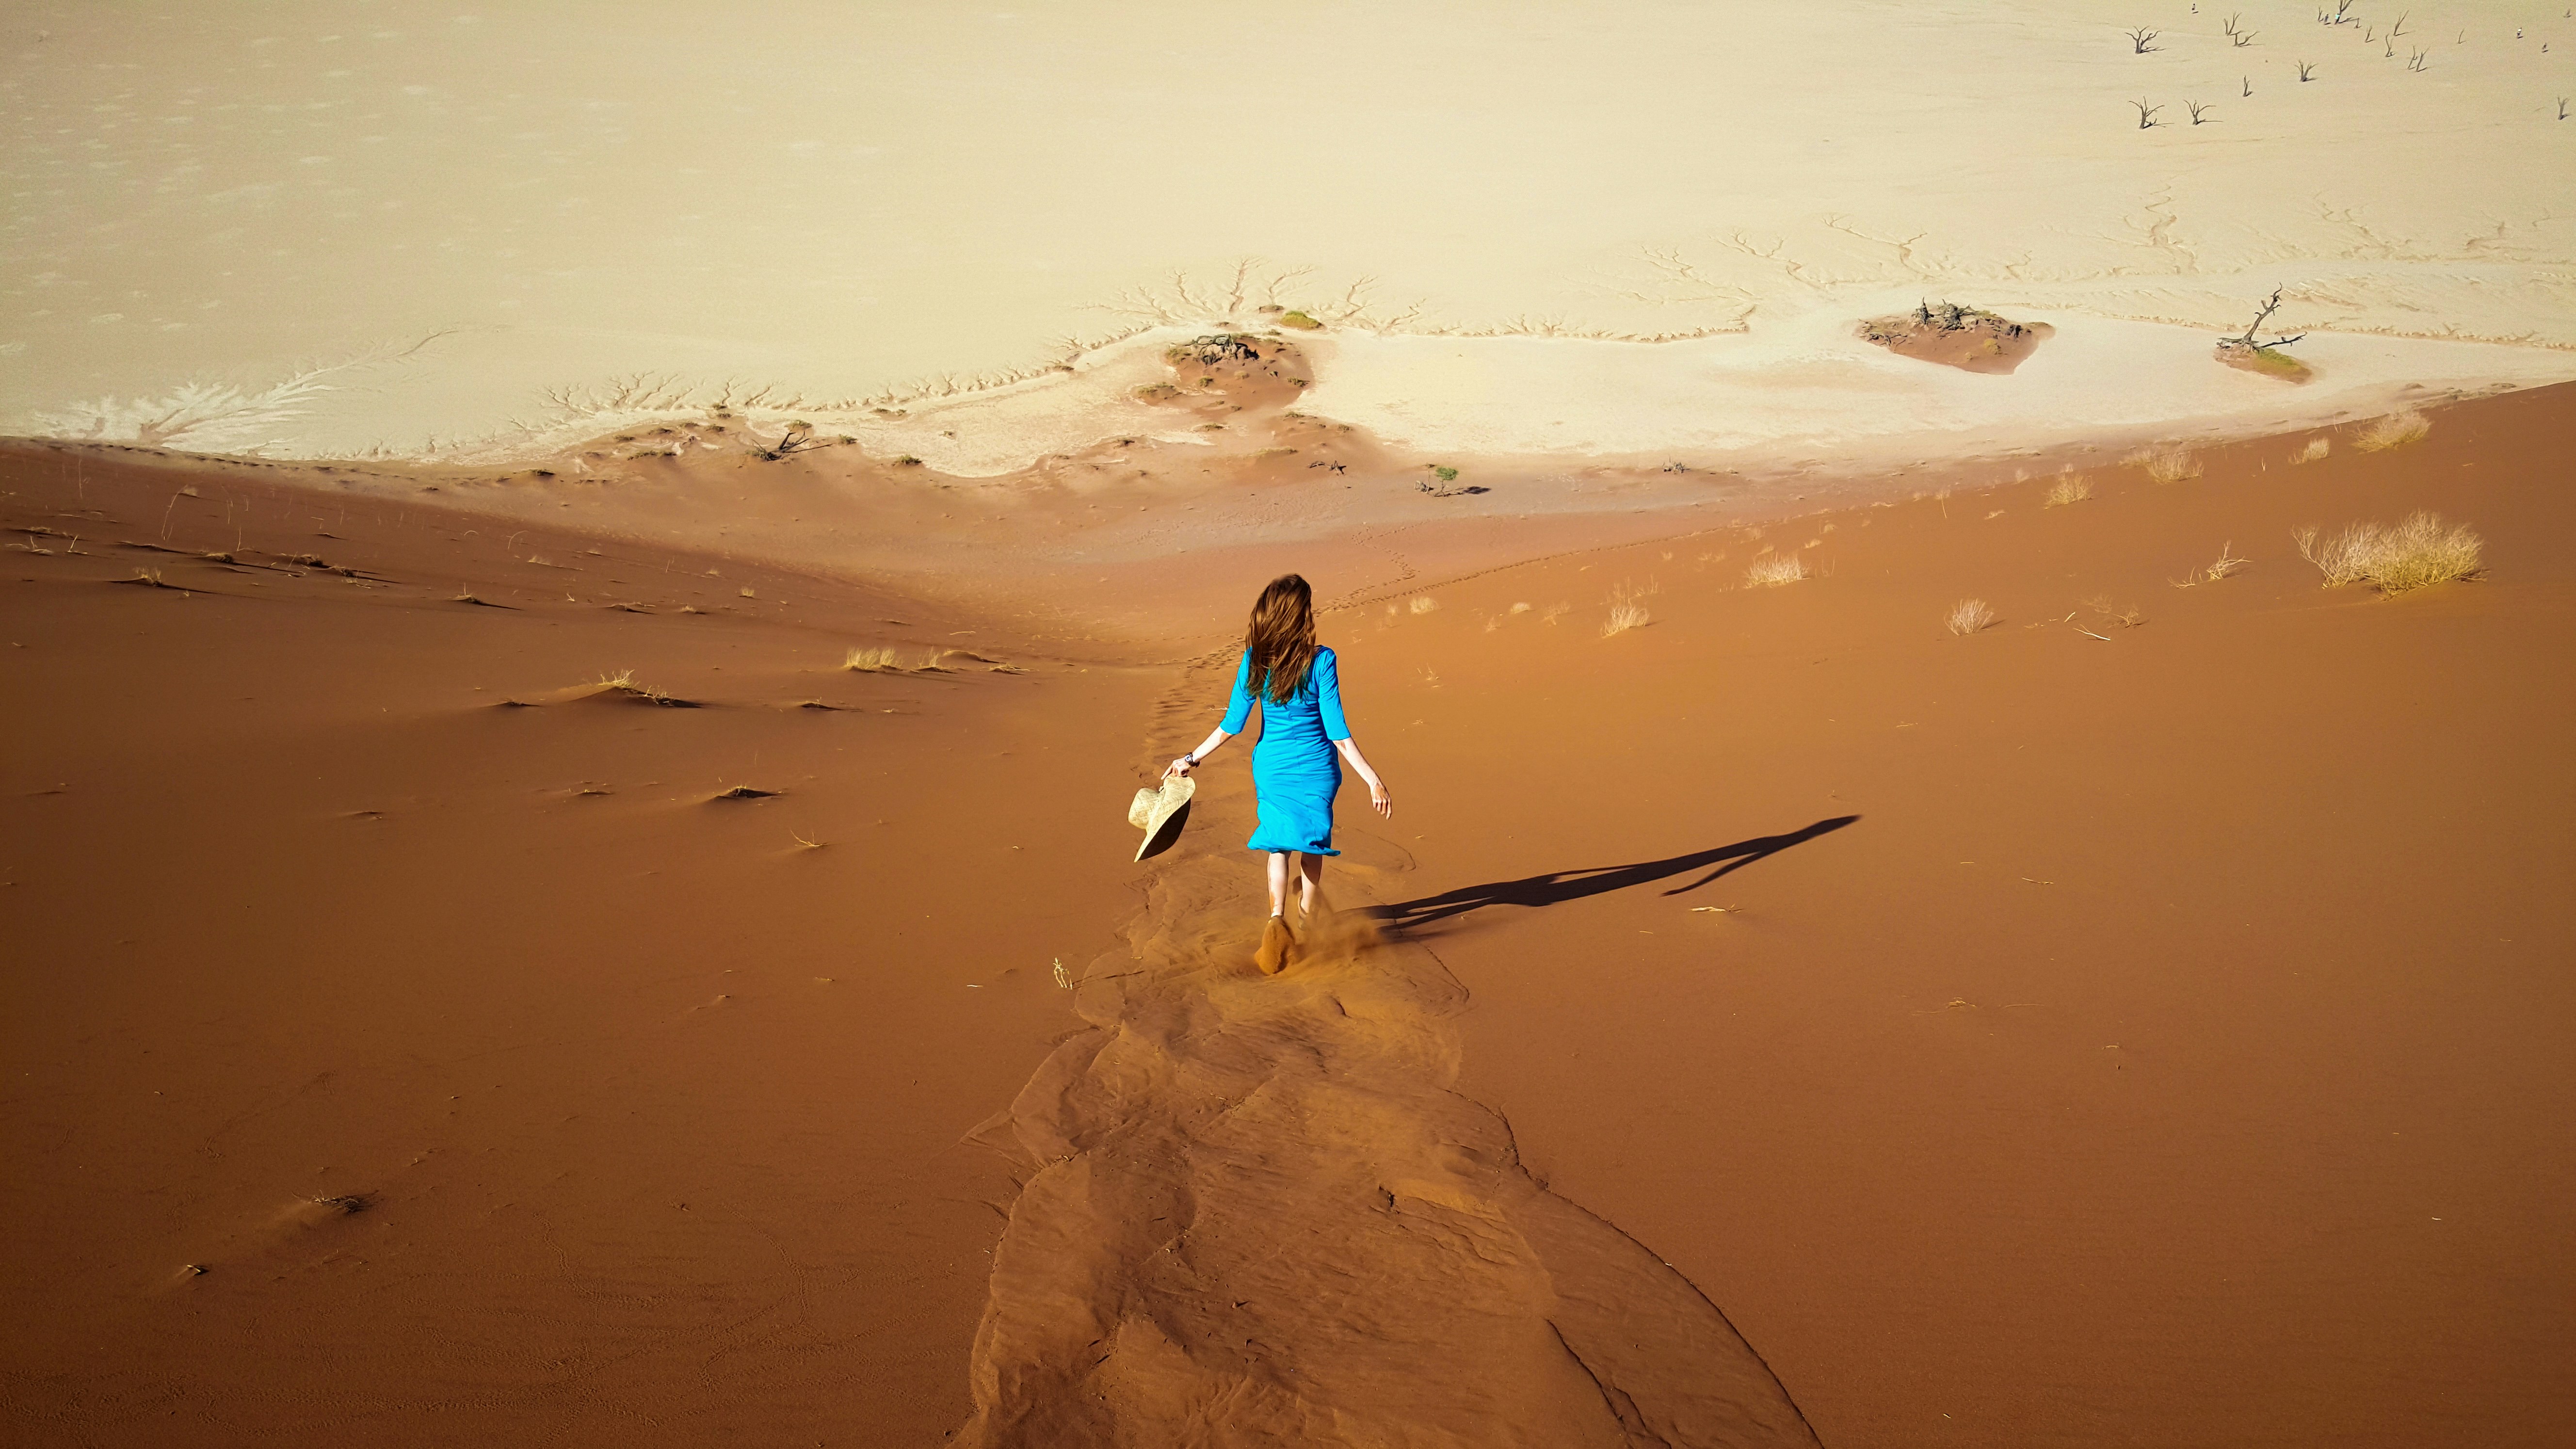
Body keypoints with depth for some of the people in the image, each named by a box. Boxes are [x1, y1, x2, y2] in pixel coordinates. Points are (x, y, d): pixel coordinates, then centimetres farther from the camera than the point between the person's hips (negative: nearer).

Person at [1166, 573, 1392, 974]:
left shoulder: (1254, 661, -11)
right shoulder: (1321, 661, -19)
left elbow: (1233, 723, -7)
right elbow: (1337, 730, -19)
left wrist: (1192, 758, 5)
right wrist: (1372, 778, -15)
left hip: (1272, 766, 2)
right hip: (1315, 768, -2)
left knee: (1278, 843, 16)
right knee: (1313, 839, 21)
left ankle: (1278, 916, -8)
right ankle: (1309, 912, 39)